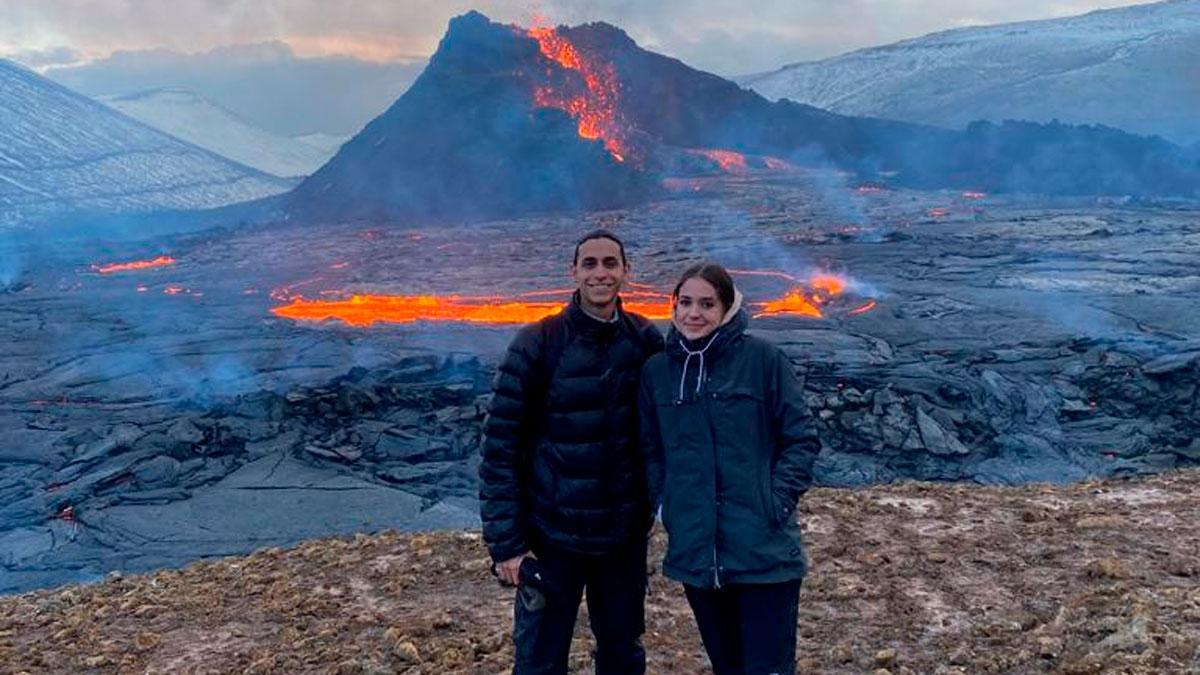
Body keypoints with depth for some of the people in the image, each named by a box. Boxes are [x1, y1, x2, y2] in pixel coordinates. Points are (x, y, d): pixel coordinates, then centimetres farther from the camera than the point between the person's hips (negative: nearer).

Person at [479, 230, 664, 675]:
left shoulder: (645, 342, -2)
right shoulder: (537, 344, -12)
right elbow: (500, 446, -11)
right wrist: (505, 540, -12)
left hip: (625, 536, 3)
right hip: (552, 536, -3)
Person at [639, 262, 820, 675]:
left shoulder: (762, 358, -7)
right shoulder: (656, 370, 3)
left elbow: (802, 439, -4)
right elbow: (651, 450, 12)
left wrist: (777, 503, -12)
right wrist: (664, 505, 0)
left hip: (764, 550, -3)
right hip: (695, 551, 4)